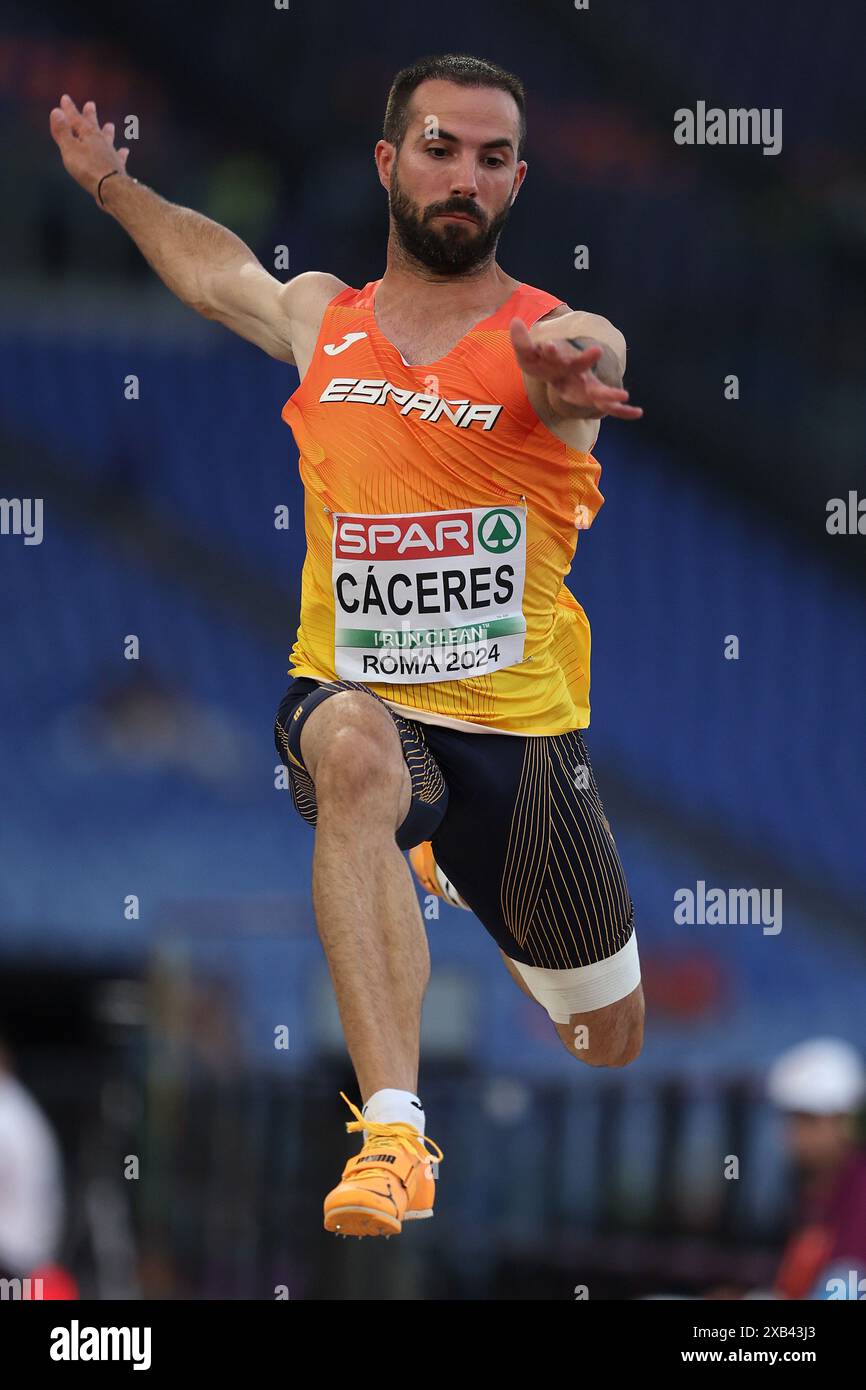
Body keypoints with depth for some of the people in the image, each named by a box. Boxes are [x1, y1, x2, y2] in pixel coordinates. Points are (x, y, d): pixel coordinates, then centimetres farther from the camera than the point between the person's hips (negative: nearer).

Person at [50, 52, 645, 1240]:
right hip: (356, 695, 0)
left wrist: (565, 378, -57)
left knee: (610, 1046, 14)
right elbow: (212, 267, 30)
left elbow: (580, 363, -34)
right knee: (355, 752, -39)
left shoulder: (561, 338, -7)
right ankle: (392, 1130, -47)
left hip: (521, 728, 0)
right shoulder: (321, 316, 6)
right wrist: (109, 183, 39)